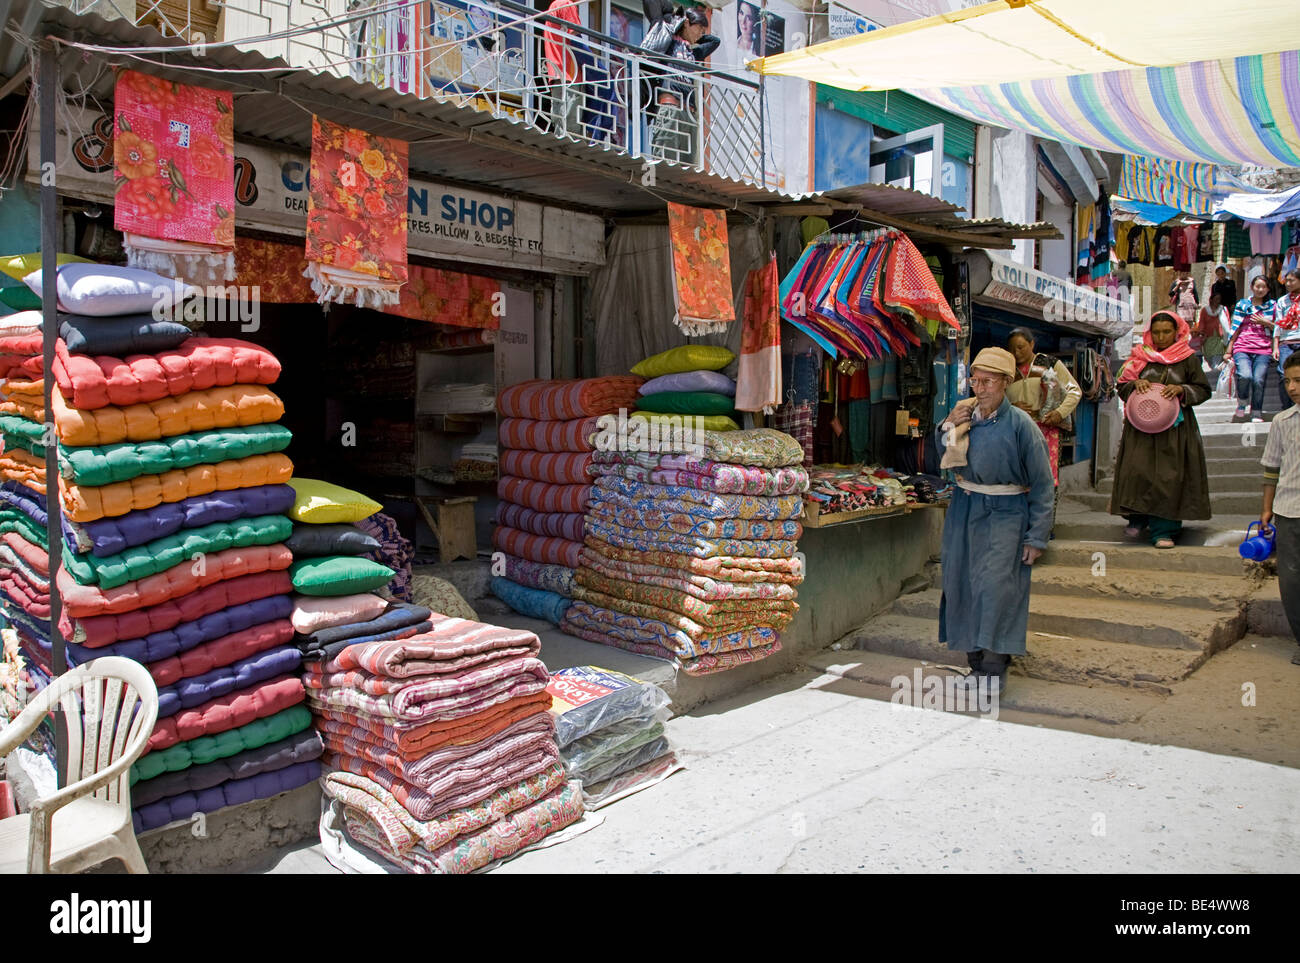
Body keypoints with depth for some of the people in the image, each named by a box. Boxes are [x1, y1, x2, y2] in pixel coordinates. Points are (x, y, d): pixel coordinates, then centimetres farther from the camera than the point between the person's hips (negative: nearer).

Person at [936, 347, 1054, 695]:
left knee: (994, 586, -13)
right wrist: (948, 428, -2)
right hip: (965, 509, 6)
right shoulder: (966, 416, 5)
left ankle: (994, 669, -5)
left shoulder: (1020, 424, -9)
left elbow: (1042, 484, -7)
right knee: (963, 583, 7)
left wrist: (1036, 536, -9)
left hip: (1004, 513, -5)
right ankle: (976, 661, 18)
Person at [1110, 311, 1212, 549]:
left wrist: (1181, 390, -13)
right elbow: (1122, 387, 11)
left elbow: (1203, 390, 5)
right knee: (1137, 471, -5)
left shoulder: (1188, 359, 5)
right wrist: (1135, 384, -10)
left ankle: (1164, 530, -2)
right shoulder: (1140, 357, 9)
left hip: (1174, 428, -1)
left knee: (1169, 476, -5)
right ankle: (1138, 518, 15)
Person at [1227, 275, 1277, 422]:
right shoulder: (1242, 304, 12)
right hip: (1242, 348, -1)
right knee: (1245, 376, -25)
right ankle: (1242, 403, 3)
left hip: (1263, 350, 1)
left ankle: (1256, 414, -3)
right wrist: (1229, 350, 8)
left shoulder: (1272, 306, 14)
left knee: (1258, 380, -16)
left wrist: (1265, 322, -1)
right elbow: (1235, 328, 12)